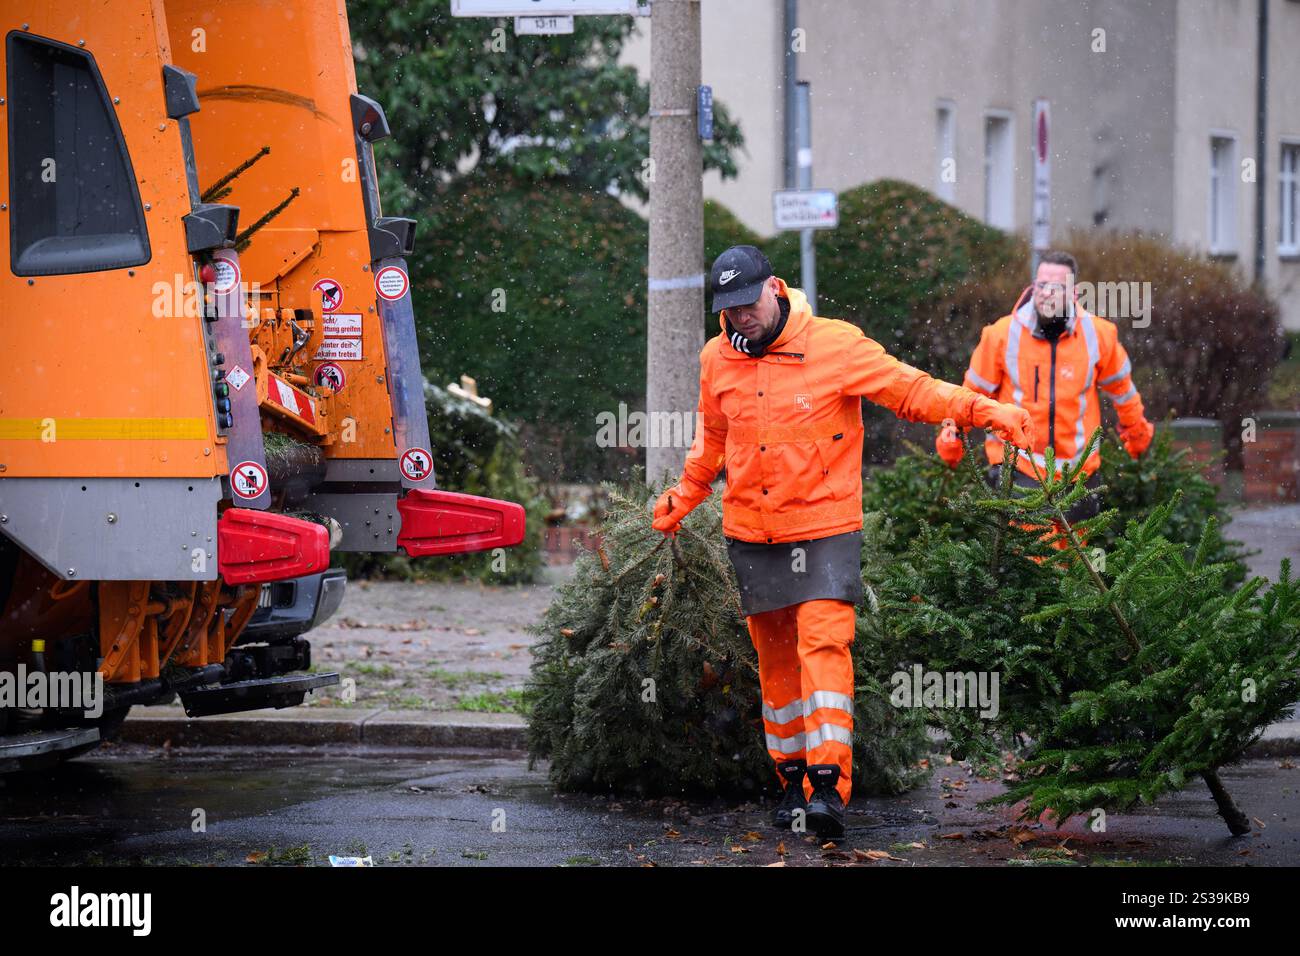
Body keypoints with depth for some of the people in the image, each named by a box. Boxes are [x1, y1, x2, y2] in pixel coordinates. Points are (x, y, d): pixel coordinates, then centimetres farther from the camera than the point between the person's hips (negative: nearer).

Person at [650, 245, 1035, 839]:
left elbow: (909, 390, -7)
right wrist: (685, 494, 17)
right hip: (750, 533, 4)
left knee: (824, 643, -17)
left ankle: (830, 784, -22)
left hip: (824, 527, -4)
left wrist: (984, 411, -17)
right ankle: (792, 776, 20)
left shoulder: (835, 346, -9)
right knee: (774, 656, 9)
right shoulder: (717, 361, 5)